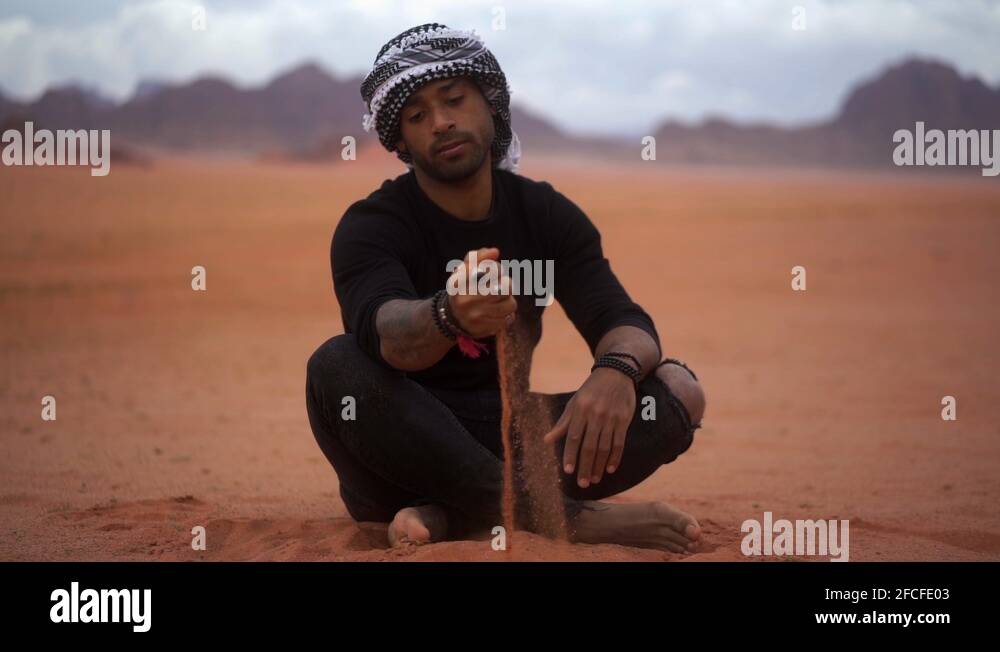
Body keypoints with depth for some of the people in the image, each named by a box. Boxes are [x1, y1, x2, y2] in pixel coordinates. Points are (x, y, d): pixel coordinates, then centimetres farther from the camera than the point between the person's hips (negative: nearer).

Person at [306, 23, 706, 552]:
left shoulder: (547, 214, 5)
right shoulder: (370, 226, -8)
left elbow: (625, 321, -8)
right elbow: (383, 327, -30)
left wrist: (618, 369, -34)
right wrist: (448, 317, -54)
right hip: (405, 446, -3)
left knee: (678, 390, -16)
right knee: (336, 367, -33)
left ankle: (449, 516, -30)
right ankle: (563, 514, -35)